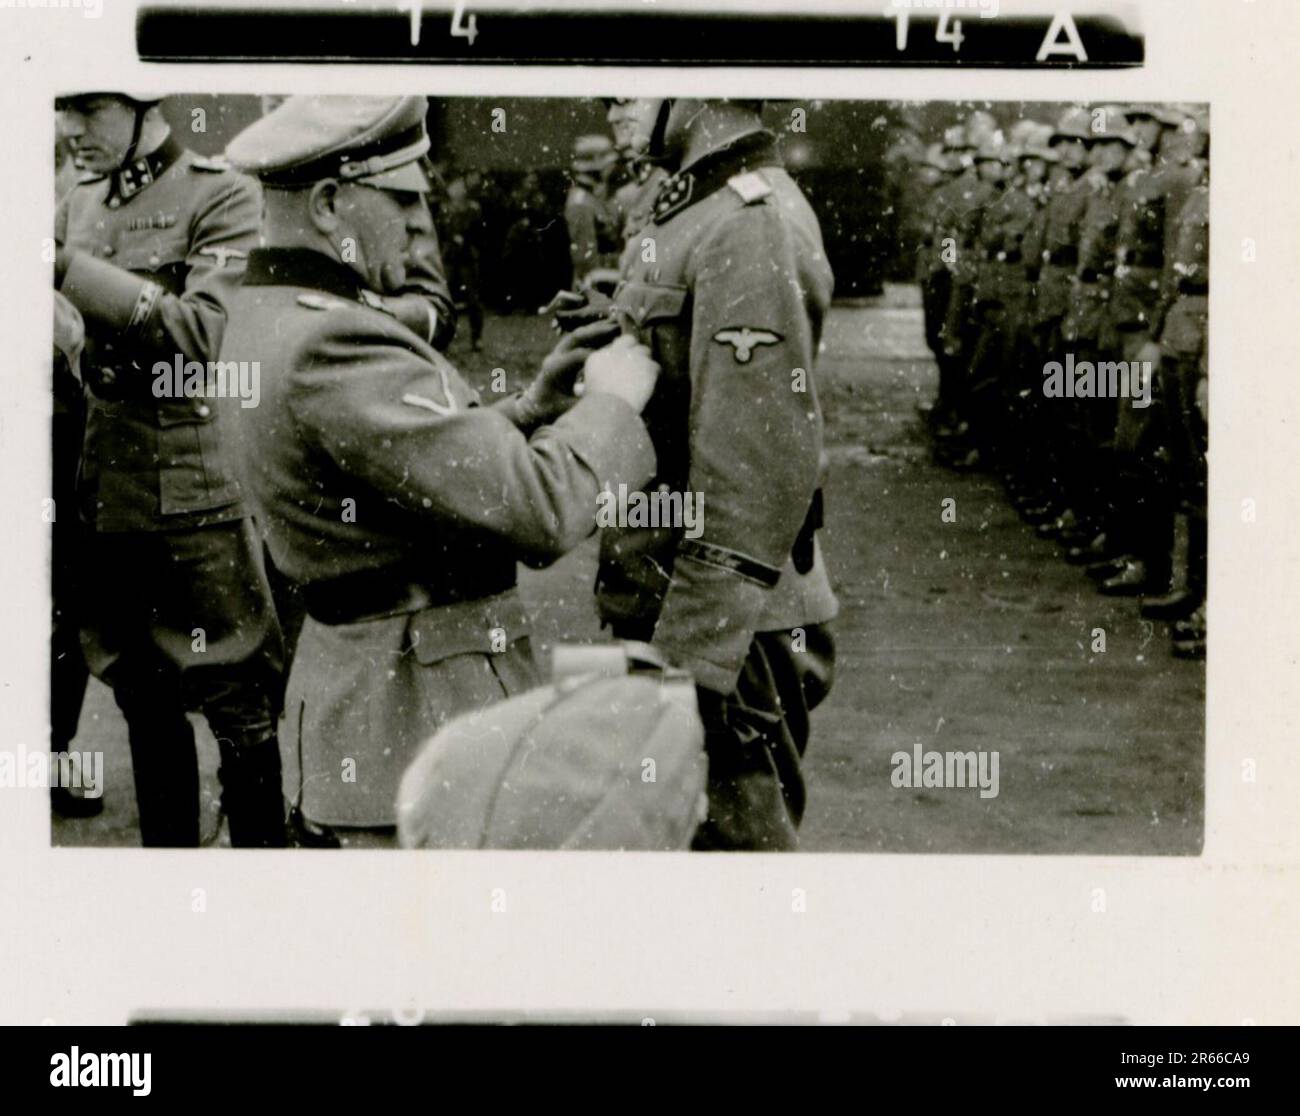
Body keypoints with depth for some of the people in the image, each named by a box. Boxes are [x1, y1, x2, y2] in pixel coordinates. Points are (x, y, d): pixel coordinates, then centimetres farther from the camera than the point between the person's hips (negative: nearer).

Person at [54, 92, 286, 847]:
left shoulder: (223, 197, -7)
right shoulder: (79, 207, 12)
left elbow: (200, 333, -20)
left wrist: (69, 270, -25)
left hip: (196, 495, -6)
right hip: (103, 495, 6)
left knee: (243, 713, 1)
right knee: (145, 706, 15)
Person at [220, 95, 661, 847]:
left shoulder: (269, 316, 9)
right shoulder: (330, 348, -24)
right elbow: (541, 509, -26)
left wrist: (531, 409, 6)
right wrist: (614, 400, -10)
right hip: (421, 731, -11)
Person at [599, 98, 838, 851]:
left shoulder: (752, 228, -20)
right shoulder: (703, 214, 14)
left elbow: (765, 472, -25)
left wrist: (694, 659, -25)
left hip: (723, 628, -10)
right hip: (669, 611, 10)